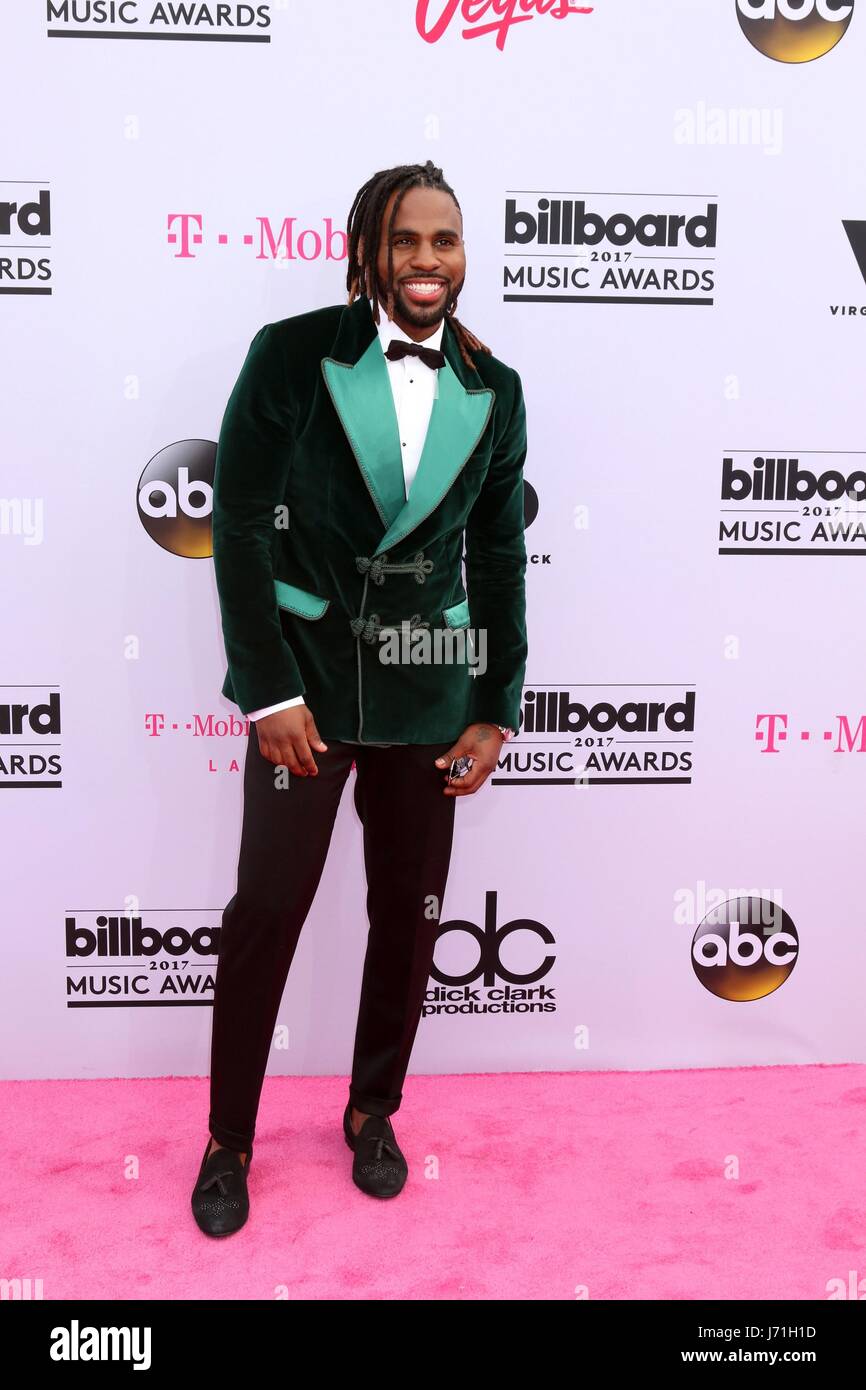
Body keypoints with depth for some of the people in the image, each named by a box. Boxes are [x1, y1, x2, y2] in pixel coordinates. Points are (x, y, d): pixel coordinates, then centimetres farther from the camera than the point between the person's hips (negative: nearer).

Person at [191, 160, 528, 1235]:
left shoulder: (492, 390, 5)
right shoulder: (294, 354, -5)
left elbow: (499, 557, 7)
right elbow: (239, 523, -7)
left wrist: (497, 711, 4)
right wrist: (270, 689, -11)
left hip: (428, 691, 3)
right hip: (305, 679, -3)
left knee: (410, 916, 11)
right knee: (265, 910, 4)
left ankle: (372, 1112, 35)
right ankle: (229, 1139, 26)